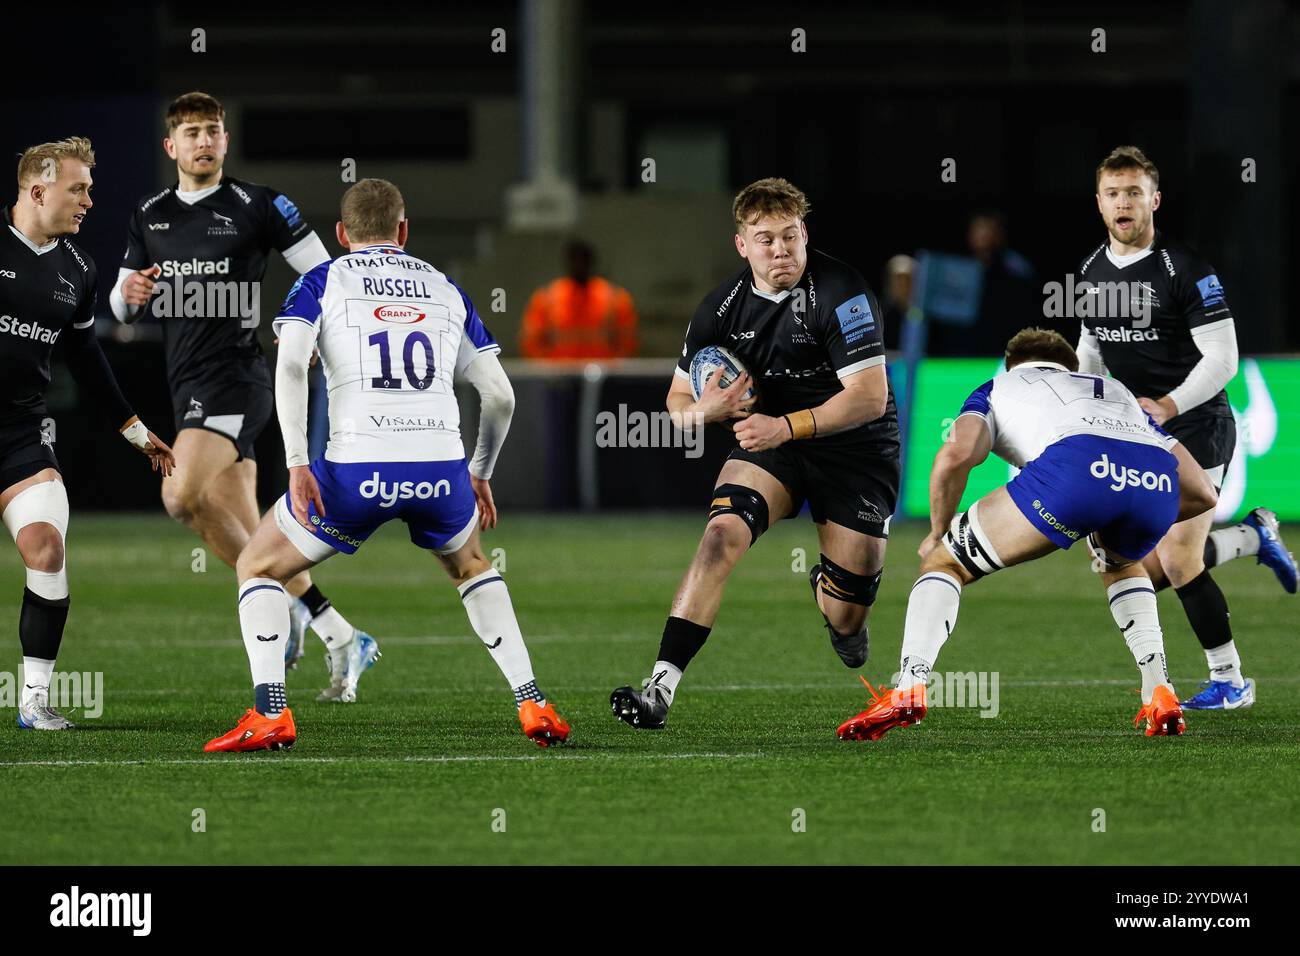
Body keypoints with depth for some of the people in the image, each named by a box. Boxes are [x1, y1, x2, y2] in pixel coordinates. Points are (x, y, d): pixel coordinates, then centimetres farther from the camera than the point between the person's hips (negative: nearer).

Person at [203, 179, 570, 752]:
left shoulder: (321, 282, 12)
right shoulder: (445, 289, 21)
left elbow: (290, 365, -7)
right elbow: (499, 395, 19)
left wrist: (297, 465, -10)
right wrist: (480, 475, 33)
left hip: (358, 470, -3)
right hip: (441, 467, 3)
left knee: (257, 569, 17)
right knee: (470, 567, 34)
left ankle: (270, 714, -2)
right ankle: (533, 706, 21)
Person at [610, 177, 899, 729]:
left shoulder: (841, 293, -19)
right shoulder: (722, 308, -5)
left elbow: (870, 396, -25)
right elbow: (678, 404, 4)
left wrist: (787, 426, -33)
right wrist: (706, 409, -20)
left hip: (856, 450, -3)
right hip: (770, 441, 3)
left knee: (846, 619, -1)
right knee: (723, 531, -28)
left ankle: (826, 587, 41)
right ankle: (662, 685, -33)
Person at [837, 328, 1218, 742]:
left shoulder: (998, 388, 35)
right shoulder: (1118, 393, 44)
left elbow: (955, 457, 11)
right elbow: (1202, 494, 36)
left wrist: (938, 534, 27)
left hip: (1074, 467, -4)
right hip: (1157, 483, 4)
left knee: (944, 564, 16)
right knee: (1120, 564, 40)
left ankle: (908, 689, -5)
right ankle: (1160, 698, 24)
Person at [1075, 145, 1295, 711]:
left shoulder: (1185, 270, -16)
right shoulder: (1092, 271, 6)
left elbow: (1222, 357, -19)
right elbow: (1091, 350, 20)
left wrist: (1167, 406, -29)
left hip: (1196, 428, -7)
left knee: (1177, 561, -13)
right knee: (1151, 570, 5)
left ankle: (1229, 680, 2)